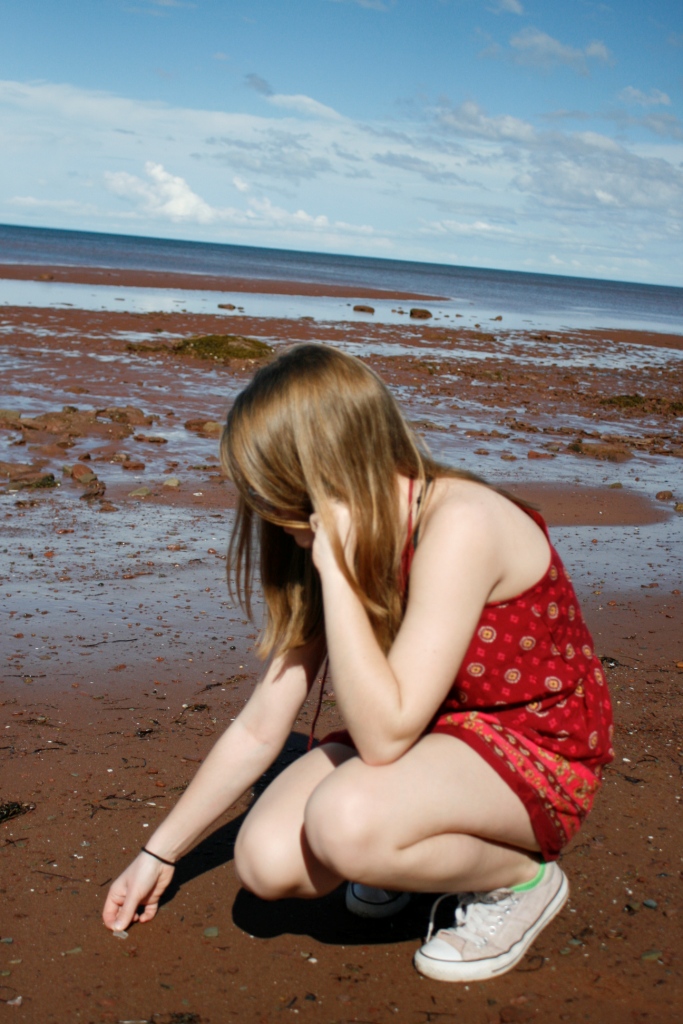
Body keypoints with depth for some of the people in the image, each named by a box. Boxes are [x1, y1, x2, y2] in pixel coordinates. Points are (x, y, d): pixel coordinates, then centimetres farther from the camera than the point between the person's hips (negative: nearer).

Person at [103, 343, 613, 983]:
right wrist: (160, 853, 7)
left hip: (538, 758, -6)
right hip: (432, 736, 7)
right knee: (266, 860, -15)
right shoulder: (347, 551, -3)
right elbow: (258, 730, 2)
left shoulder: (459, 523, -28)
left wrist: (335, 565, -32)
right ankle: (429, 847, 12)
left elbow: (383, 737, -31)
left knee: (345, 821, -33)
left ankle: (519, 877, -4)